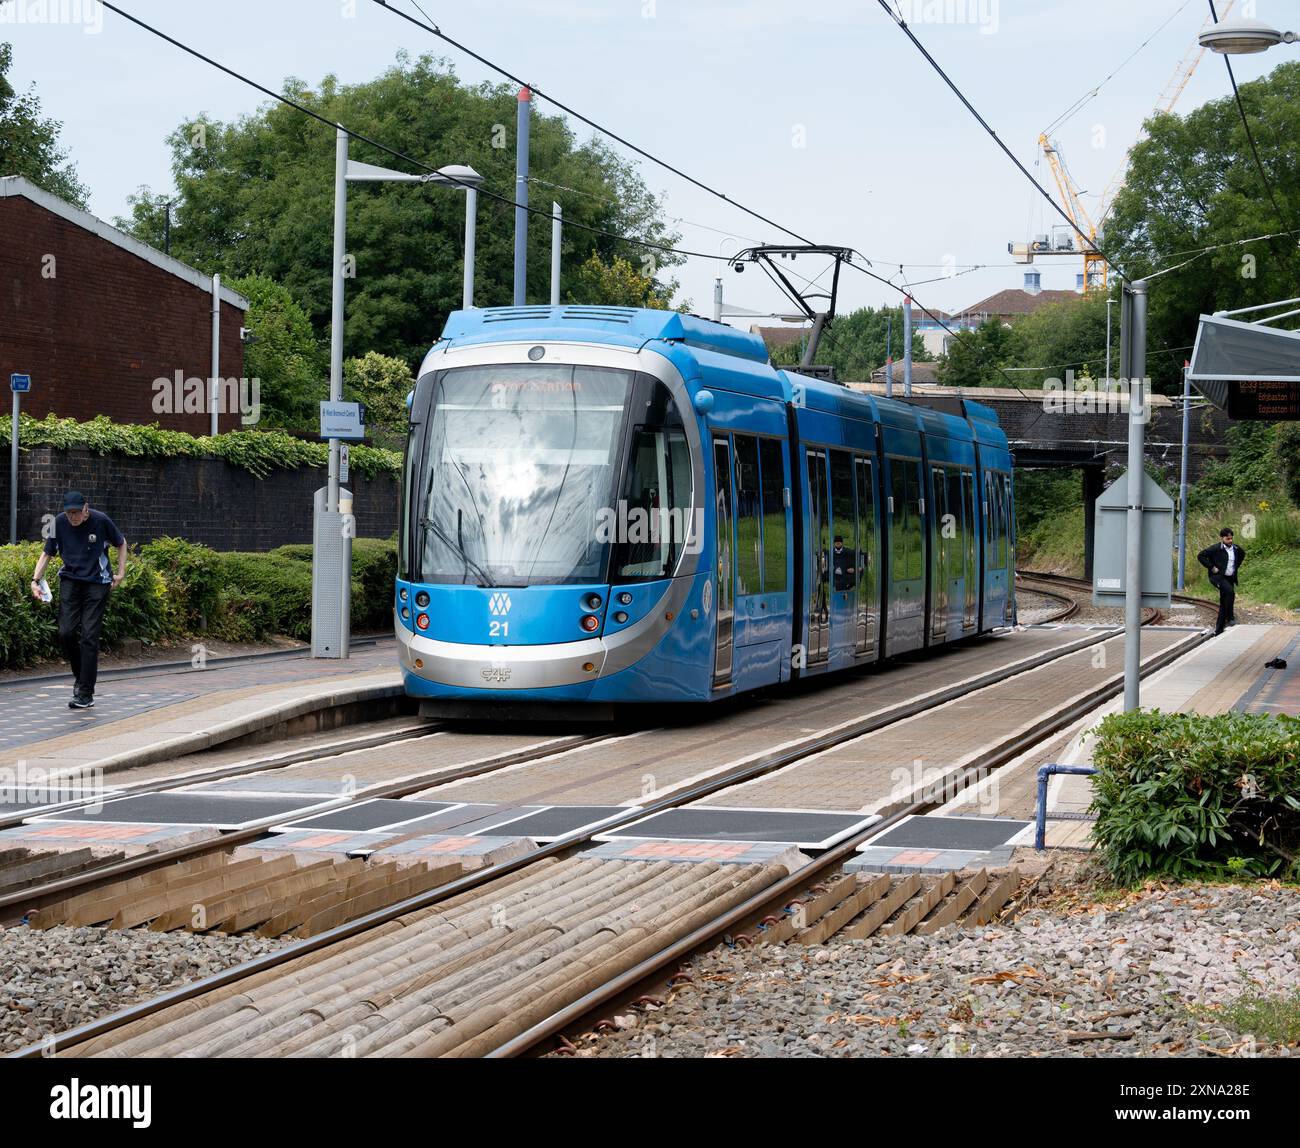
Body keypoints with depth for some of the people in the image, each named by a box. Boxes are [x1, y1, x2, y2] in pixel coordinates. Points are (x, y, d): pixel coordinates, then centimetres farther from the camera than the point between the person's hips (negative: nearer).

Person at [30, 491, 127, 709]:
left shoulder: (100, 521, -10)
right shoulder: (59, 523, -4)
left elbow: (121, 544, 7)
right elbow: (47, 553, 5)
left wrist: (121, 573, 3)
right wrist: (36, 580, -8)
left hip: (97, 584, -3)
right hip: (70, 582, 3)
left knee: (89, 637, -8)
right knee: (66, 633, -9)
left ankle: (86, 694, -5)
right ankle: (81, 677, 17)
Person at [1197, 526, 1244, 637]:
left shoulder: (1236, 549, 7)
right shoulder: (1215, 549, -11)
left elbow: (1242, 554, 30)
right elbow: (1200, 556, -14)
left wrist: (1237, 566, 17)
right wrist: (1211, 567, -15)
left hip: (1230, 578, 6)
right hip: (1218, 577, -6)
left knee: (1223, 604, 6)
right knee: (1230, 591, -32)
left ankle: (1218, 630, 12)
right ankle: (1230, 618, -23)